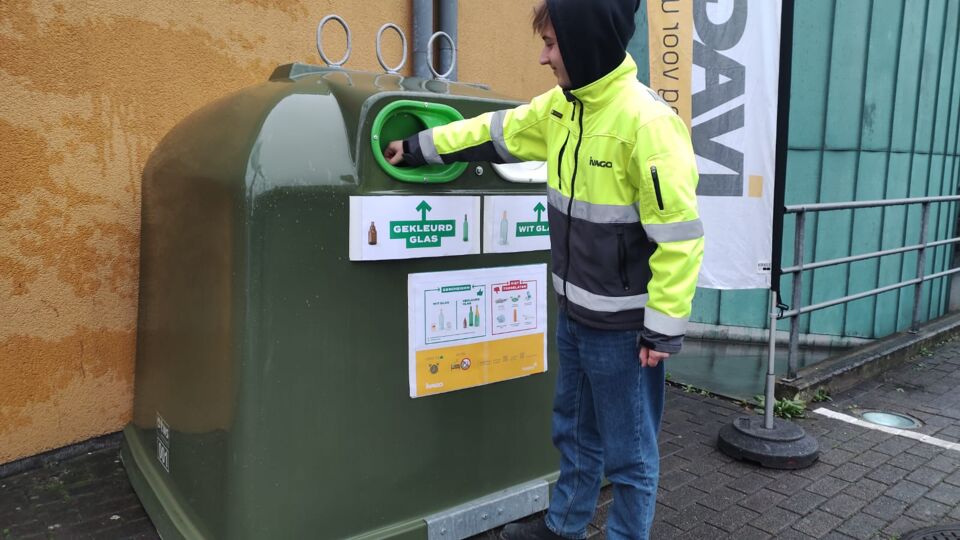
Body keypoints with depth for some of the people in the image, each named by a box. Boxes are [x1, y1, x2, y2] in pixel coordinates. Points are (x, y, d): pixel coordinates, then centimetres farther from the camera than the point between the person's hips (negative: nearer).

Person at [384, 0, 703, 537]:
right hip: (576, 313, 9)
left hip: (623, 323, -8)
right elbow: (496, 132, 18)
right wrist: (420, 146, 20)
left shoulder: (646, 121, -22)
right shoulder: (561, 106, 4)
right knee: (575, 432, 24)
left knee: (628, 451, 11)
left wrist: (664, 328, -19)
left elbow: (679, 235, -21)